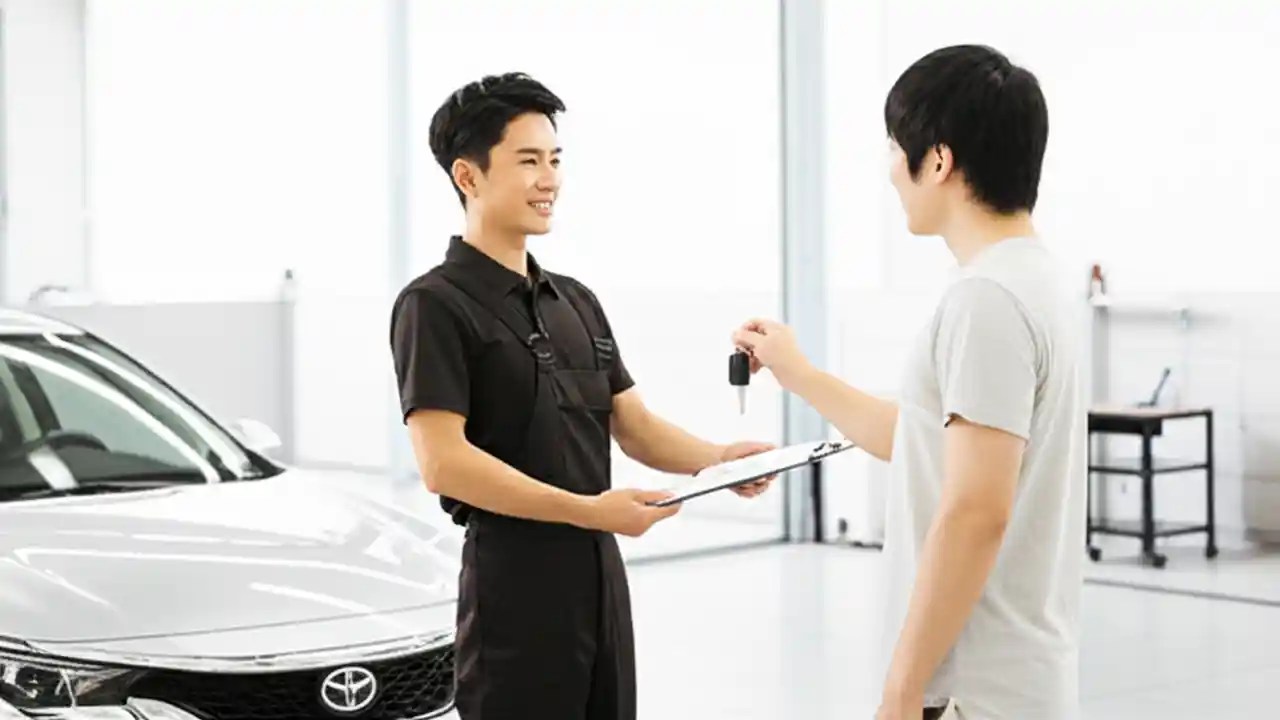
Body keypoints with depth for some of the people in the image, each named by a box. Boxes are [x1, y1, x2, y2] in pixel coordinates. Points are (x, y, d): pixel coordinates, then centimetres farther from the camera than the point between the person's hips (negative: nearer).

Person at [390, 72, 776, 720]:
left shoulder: (576, 302, 15)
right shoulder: (435, 304, -9)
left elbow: (634, 425, 12)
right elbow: (442, 462, -18)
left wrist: (717, 459, -8)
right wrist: (587, 509, -22)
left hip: (600, 573, 7)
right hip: (513, 582, -7)